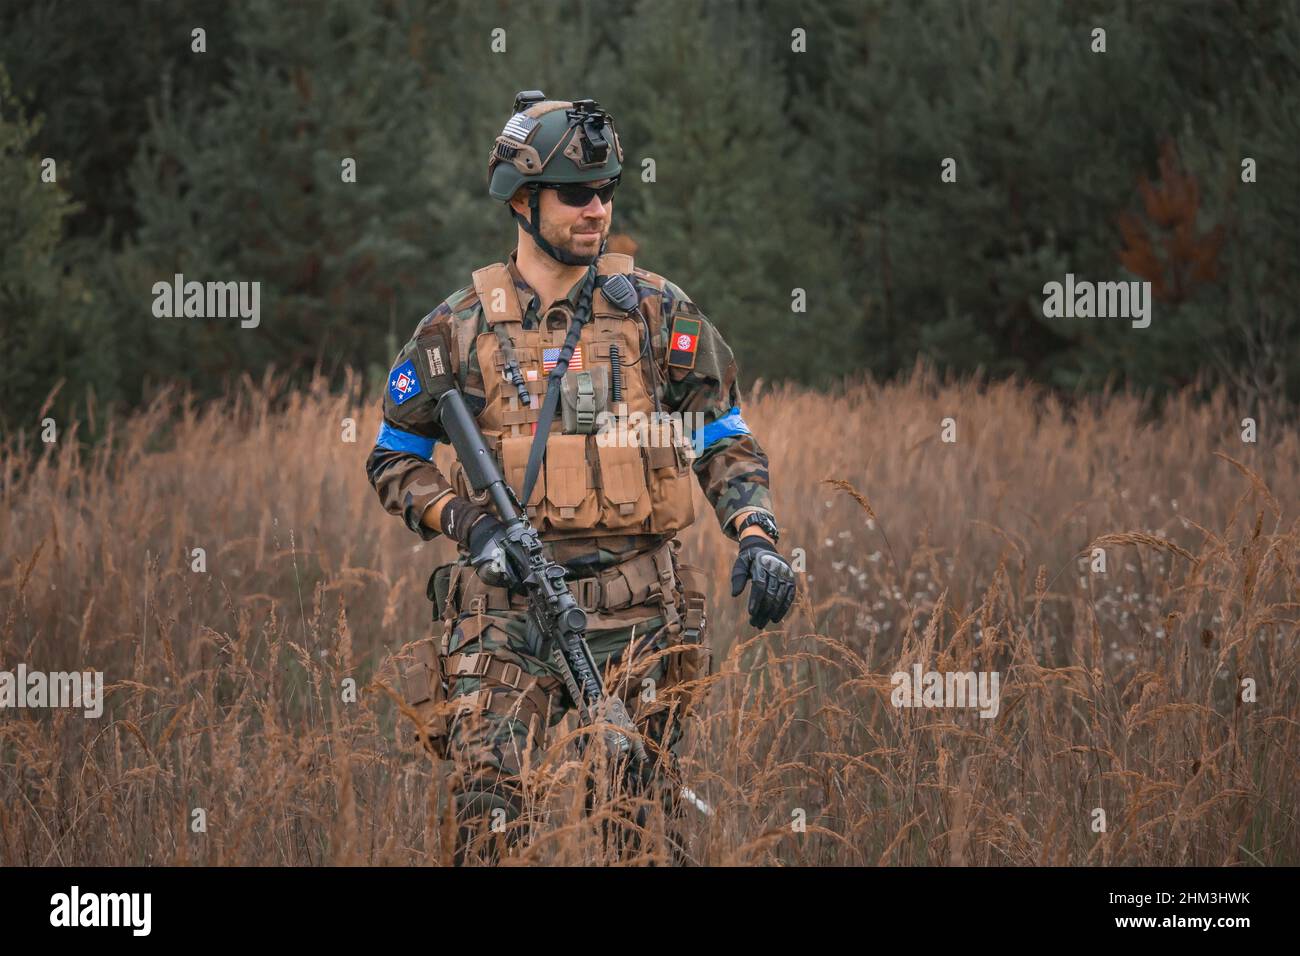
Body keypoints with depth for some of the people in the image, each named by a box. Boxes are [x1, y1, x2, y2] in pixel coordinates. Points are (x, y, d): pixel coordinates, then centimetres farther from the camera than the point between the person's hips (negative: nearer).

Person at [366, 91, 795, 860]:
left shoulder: (658, 312, 6)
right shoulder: (462, 327, 5)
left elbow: (726, 440, 12)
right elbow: (395, 459, 12)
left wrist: (757, 536, -4)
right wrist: (469, 524, -5)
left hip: (638, 607, 1)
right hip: (506, 606, 0)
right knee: (490, 807, -10)